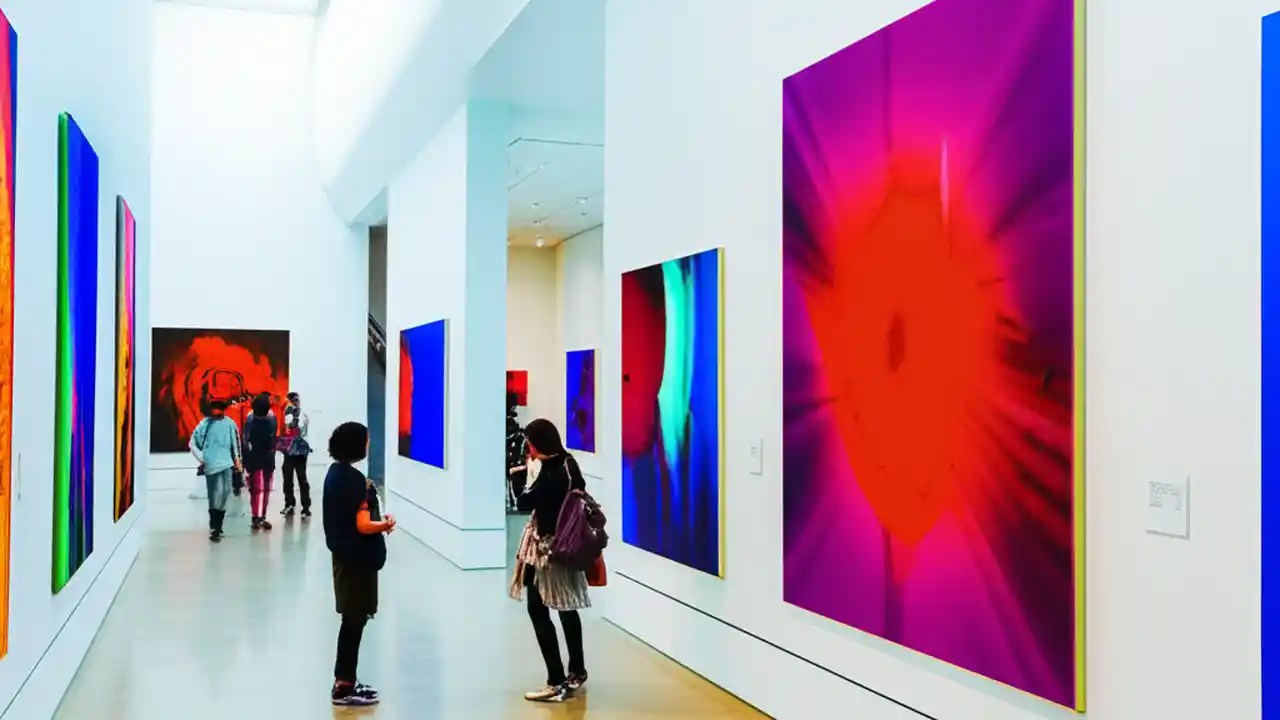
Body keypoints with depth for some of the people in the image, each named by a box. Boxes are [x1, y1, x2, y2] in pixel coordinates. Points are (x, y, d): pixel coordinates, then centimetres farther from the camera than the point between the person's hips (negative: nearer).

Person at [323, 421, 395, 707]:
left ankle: (346, 680, 25)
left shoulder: (335, 472, 7)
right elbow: (363, 525, -22)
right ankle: (344, 686, 9)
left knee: (352, 619, 17)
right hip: (357, 558, -9)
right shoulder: (355, 479, -21)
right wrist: (385, 525, -5)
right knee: (355, 620, 1)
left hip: (344, 554, 9)